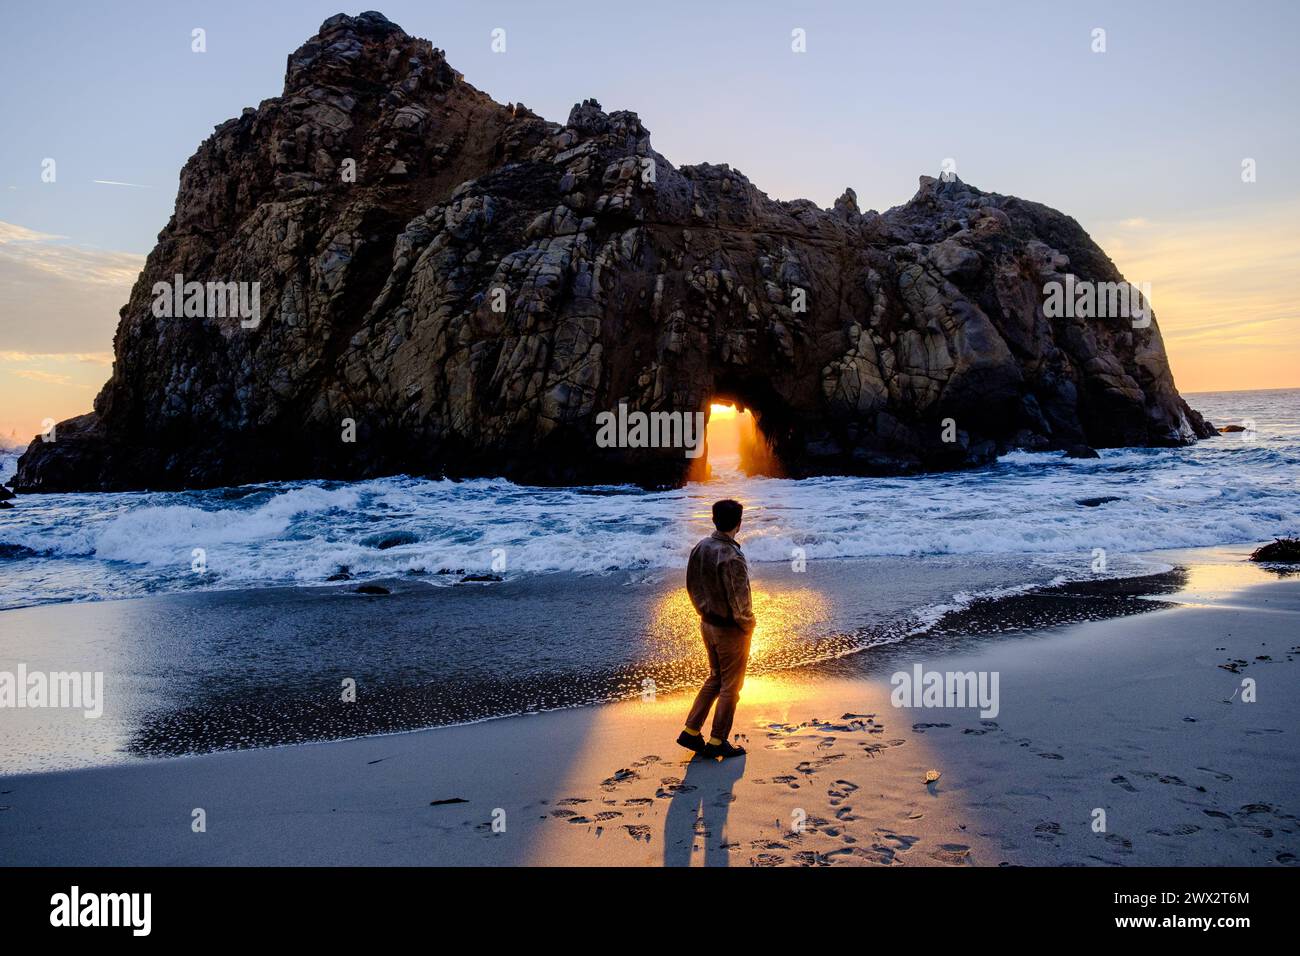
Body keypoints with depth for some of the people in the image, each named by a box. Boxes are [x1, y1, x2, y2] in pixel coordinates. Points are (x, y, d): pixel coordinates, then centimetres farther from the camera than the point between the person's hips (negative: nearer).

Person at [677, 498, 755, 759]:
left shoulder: (699, 549, -2)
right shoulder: (732, 557, -27)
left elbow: (692, 586, 8)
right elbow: (740, 601, -24)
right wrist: (748, 625, -6)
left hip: (707, 623, 7)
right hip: (731, 630, -7)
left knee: (714, 679, 23)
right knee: (730, 687, 9)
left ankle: (691, 731, 24)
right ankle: (717, 742, 18)